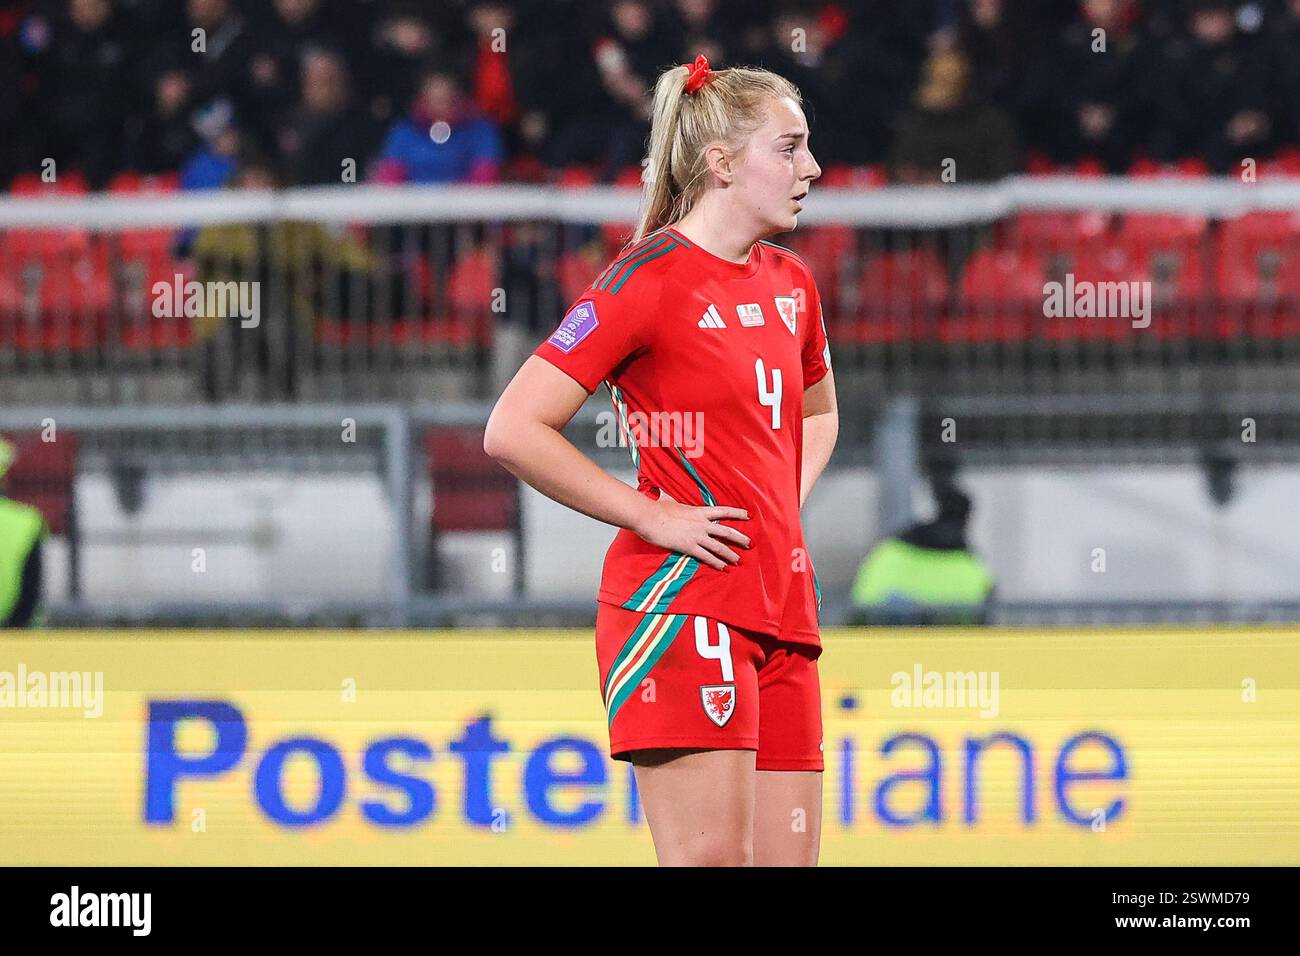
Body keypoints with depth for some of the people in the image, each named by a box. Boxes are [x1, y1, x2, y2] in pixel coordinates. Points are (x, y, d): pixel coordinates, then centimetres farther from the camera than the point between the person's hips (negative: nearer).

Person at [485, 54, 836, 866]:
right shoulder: (649, 279, -8)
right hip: (680, 601, -8)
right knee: (711, 857, -15)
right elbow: (513, 431, -12)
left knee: (789, 857, 3)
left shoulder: (792, 284, 15)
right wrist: (652, 517, -11)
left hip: (782, 609, 8)